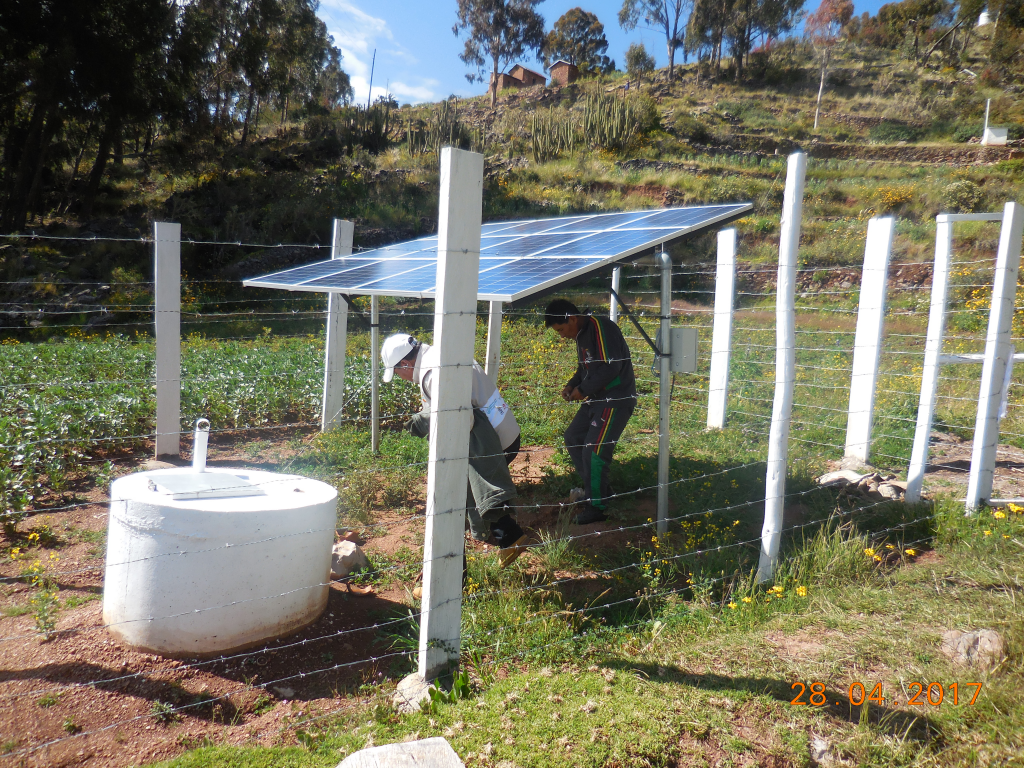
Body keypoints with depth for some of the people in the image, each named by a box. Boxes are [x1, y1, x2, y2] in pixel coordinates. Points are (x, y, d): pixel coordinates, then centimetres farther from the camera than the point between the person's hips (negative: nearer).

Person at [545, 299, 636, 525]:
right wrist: (571, 385, 4)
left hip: (617, 399, -10)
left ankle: (596, 507, 0)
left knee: (594, 449, -12)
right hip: (596, 398, 10)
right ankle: (593, 490, 25)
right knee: (573, 438, 13)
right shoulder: (581, 335, 12)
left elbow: (611, 367, -25)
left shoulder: (601, 328, -19)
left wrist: (583, 390, -17)